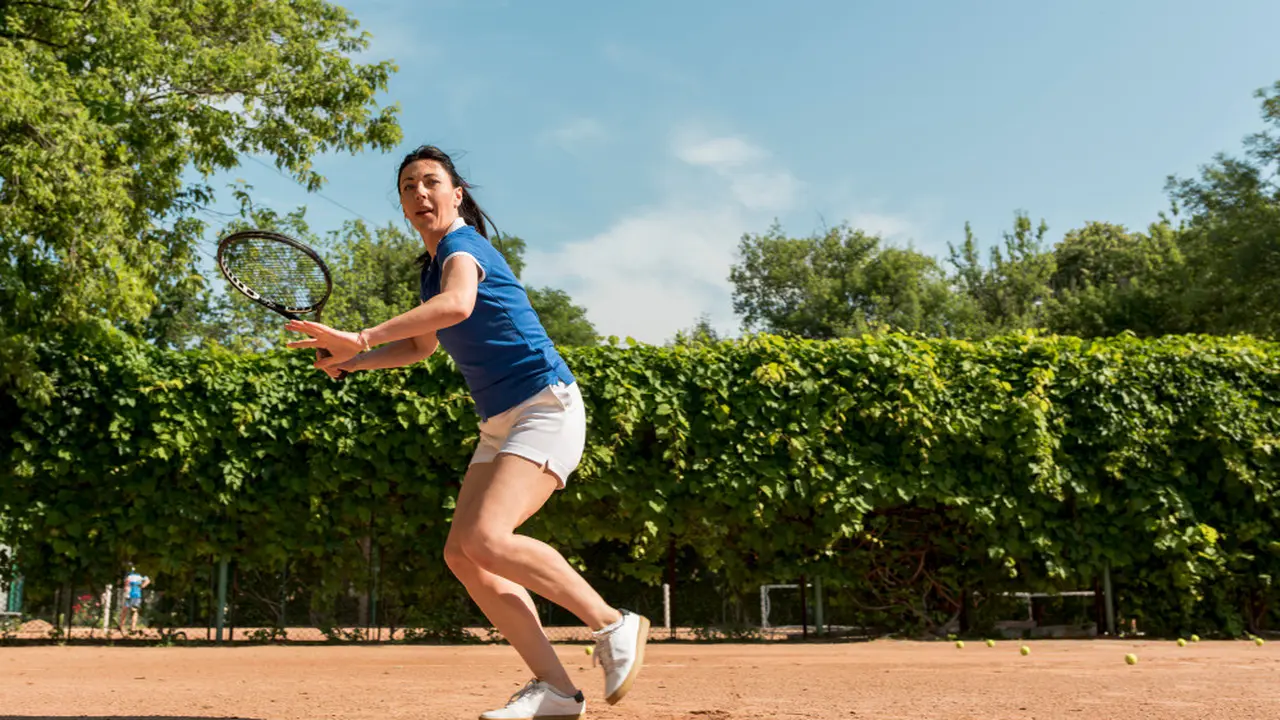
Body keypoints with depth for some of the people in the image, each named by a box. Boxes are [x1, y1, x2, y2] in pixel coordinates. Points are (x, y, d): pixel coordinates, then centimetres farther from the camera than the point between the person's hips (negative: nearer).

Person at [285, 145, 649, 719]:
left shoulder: (461, 245, -12)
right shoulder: (432, 266, 16)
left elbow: (457, 304, -36)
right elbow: (421, 346, 30)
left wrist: (361, 338, -40)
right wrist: (351, 362, 15)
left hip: (546, 407, -9)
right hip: (499, 424, 9)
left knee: (486, 539, -25)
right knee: (462, 553, -2)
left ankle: (614, 625, -10)